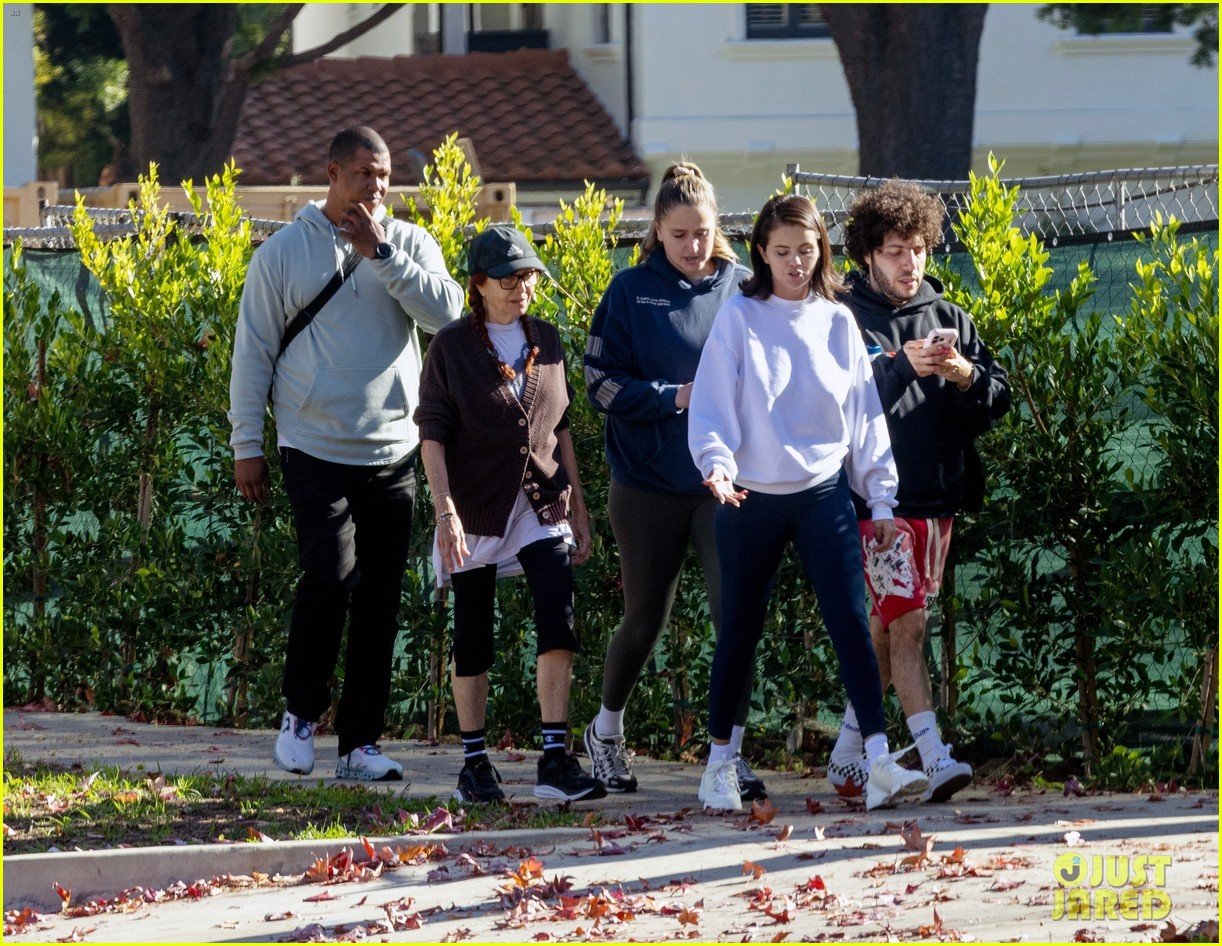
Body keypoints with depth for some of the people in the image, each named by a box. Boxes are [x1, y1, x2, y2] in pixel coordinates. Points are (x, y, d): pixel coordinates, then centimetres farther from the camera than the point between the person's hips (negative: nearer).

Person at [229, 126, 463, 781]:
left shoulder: (409, 245, 7)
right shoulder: (284, 252, 2)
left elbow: (448, 311, -9)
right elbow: (252, 352, 5)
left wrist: (380, 254, -13)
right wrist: (246, 445, 2)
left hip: (393, 455, 3)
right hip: (316, 451, -3)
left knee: (380, 603, 4)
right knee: (331, 575, -17)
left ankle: (361, 741, 11)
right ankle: (301, 712, 4)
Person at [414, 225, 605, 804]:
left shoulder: (546, 341, 9)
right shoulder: (453, 346, -3)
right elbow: (431, 432, -6)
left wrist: (577, 507, 15)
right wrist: (445, 511, -15)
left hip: (541, 506, 3)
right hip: (476, 509, -3)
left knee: (558, 621, -13)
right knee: (473, 637, 4)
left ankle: (555, 760, -14)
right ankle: (474, 762, 14)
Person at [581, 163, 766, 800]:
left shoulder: (742, 288, 1)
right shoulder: (631, 292, -3)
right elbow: (601, 383, -6)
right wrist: (676, 396, -17)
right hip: (649, 481, -1)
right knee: (645, 620, 11)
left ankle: (731, 751, -1)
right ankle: (606, 731, 34)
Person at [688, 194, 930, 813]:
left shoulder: (837, 322, 6)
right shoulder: (738, 319, -1)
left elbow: (865, 415, 9)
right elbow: (711, 405, -5)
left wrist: (882, 499, 6)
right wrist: (716, 463, -24)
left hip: (824, 493, 1)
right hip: (751, 498, -1)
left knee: (850, 622, -10)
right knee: (741, 630, 7)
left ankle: (880, 762, -14)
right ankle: (719, 763, 21)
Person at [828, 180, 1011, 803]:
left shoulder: (948, 318, 14)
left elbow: (998, 400, 10)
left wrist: (967, 376, -10)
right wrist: (900, 366, -22)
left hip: (937, 495, 5)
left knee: (885, 628, 9)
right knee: (905, 623, -13)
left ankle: (847, 756, 18)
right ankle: (933, 758, -17)